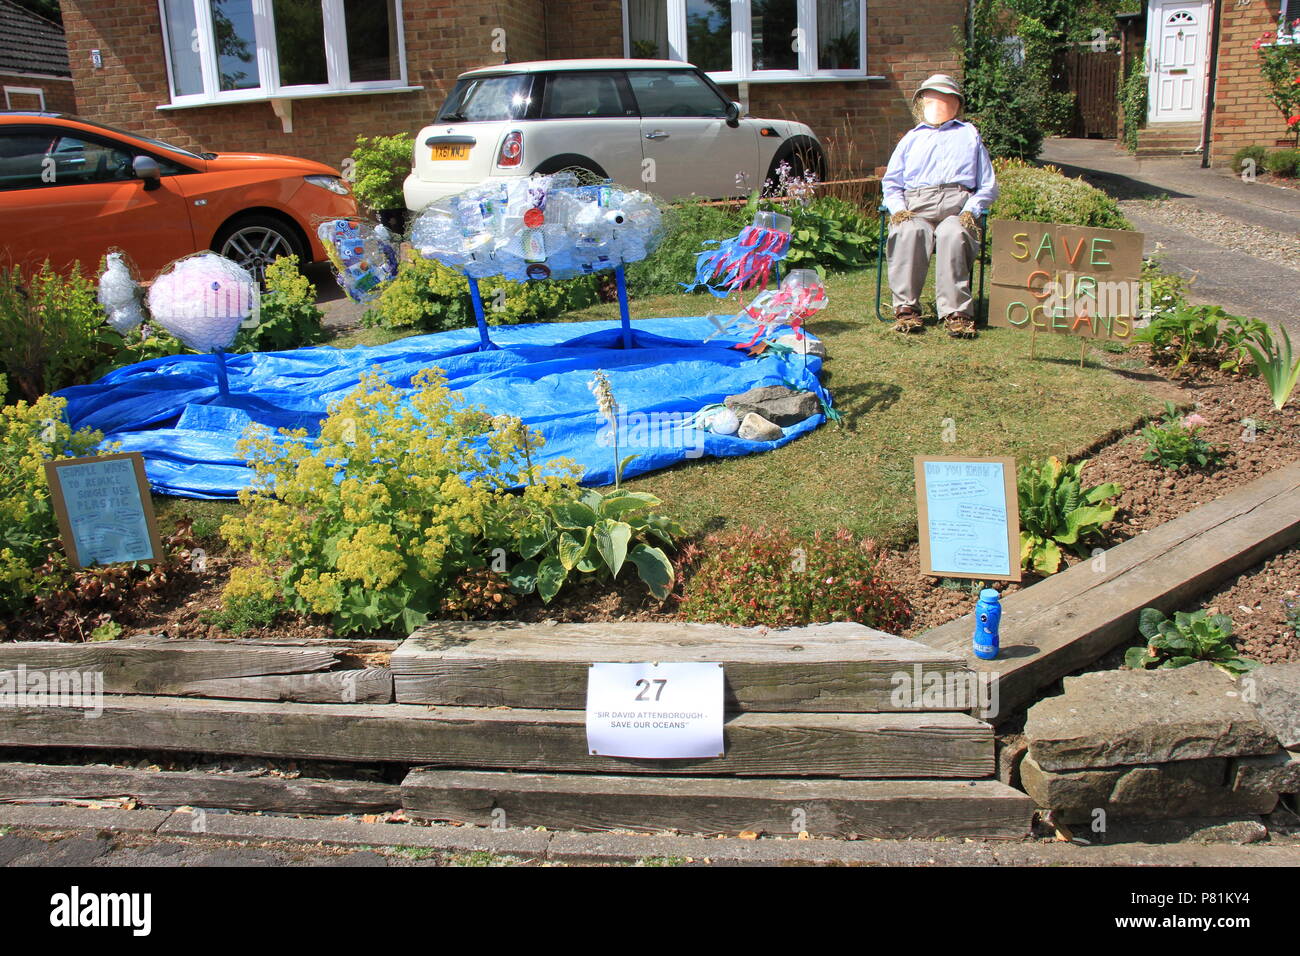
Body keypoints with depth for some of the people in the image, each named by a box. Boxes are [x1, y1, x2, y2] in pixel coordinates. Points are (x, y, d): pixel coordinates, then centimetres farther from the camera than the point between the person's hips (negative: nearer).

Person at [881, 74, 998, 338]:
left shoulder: (970, 135, 27)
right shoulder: (911, 138, 32)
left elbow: (988, 187, 19)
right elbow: (891, 182, 23)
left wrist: (970, 210, -3)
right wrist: (898, 209, 0)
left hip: (957, 207, -1)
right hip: (914, 207, 1)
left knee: (953, 234, -37)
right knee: (909, 232, -36)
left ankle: (955, 312, -40)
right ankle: (906, 308, -35)